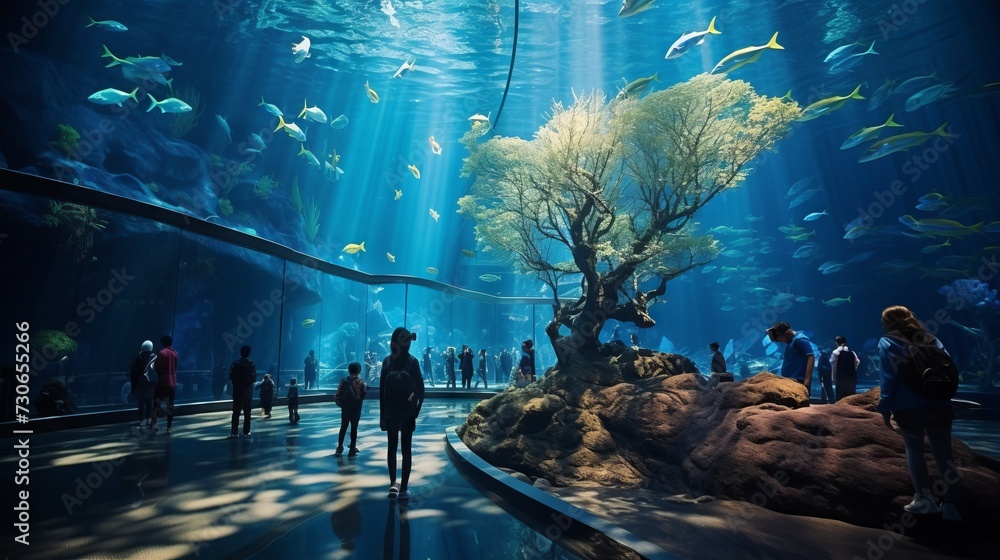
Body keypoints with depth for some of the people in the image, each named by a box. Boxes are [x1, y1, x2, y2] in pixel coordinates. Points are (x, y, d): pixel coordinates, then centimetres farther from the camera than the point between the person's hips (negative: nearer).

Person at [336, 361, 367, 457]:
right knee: (354, 428, 4)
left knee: (343, 427, 15)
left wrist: (340, 403, 8)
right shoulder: (360, 382, -9)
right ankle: (352, 449, 6)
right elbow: (363, 395, -12)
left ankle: (339, 448, 16)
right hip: (356, 409, -3)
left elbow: (338, 394, -4)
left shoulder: (344, 380, 0)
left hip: (345, 408, 3)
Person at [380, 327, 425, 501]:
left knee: (392, 447, 14)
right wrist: (417, 408, 3)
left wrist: (382, 413, 5)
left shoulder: (387, 361, -3)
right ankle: (403, 488, 6)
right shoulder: (412, 361, -9)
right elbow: (420, 388, -9)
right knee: (406, 448, 4)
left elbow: (382, 389, -2)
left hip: (390, 411, 2)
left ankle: (393, 484, 11)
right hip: (407, 412, -2)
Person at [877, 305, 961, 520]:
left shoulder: (888, 343, 0)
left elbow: (887, 379, -8)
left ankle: (924, 498, 10)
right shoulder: (930, 339, 15)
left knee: (913, 449, 14)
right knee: (944, 453, 7)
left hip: (908, 408, -3)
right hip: (939, 405, 4)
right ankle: (950, 503, 1)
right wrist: (943, 398, 22)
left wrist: (885, 409, -5)